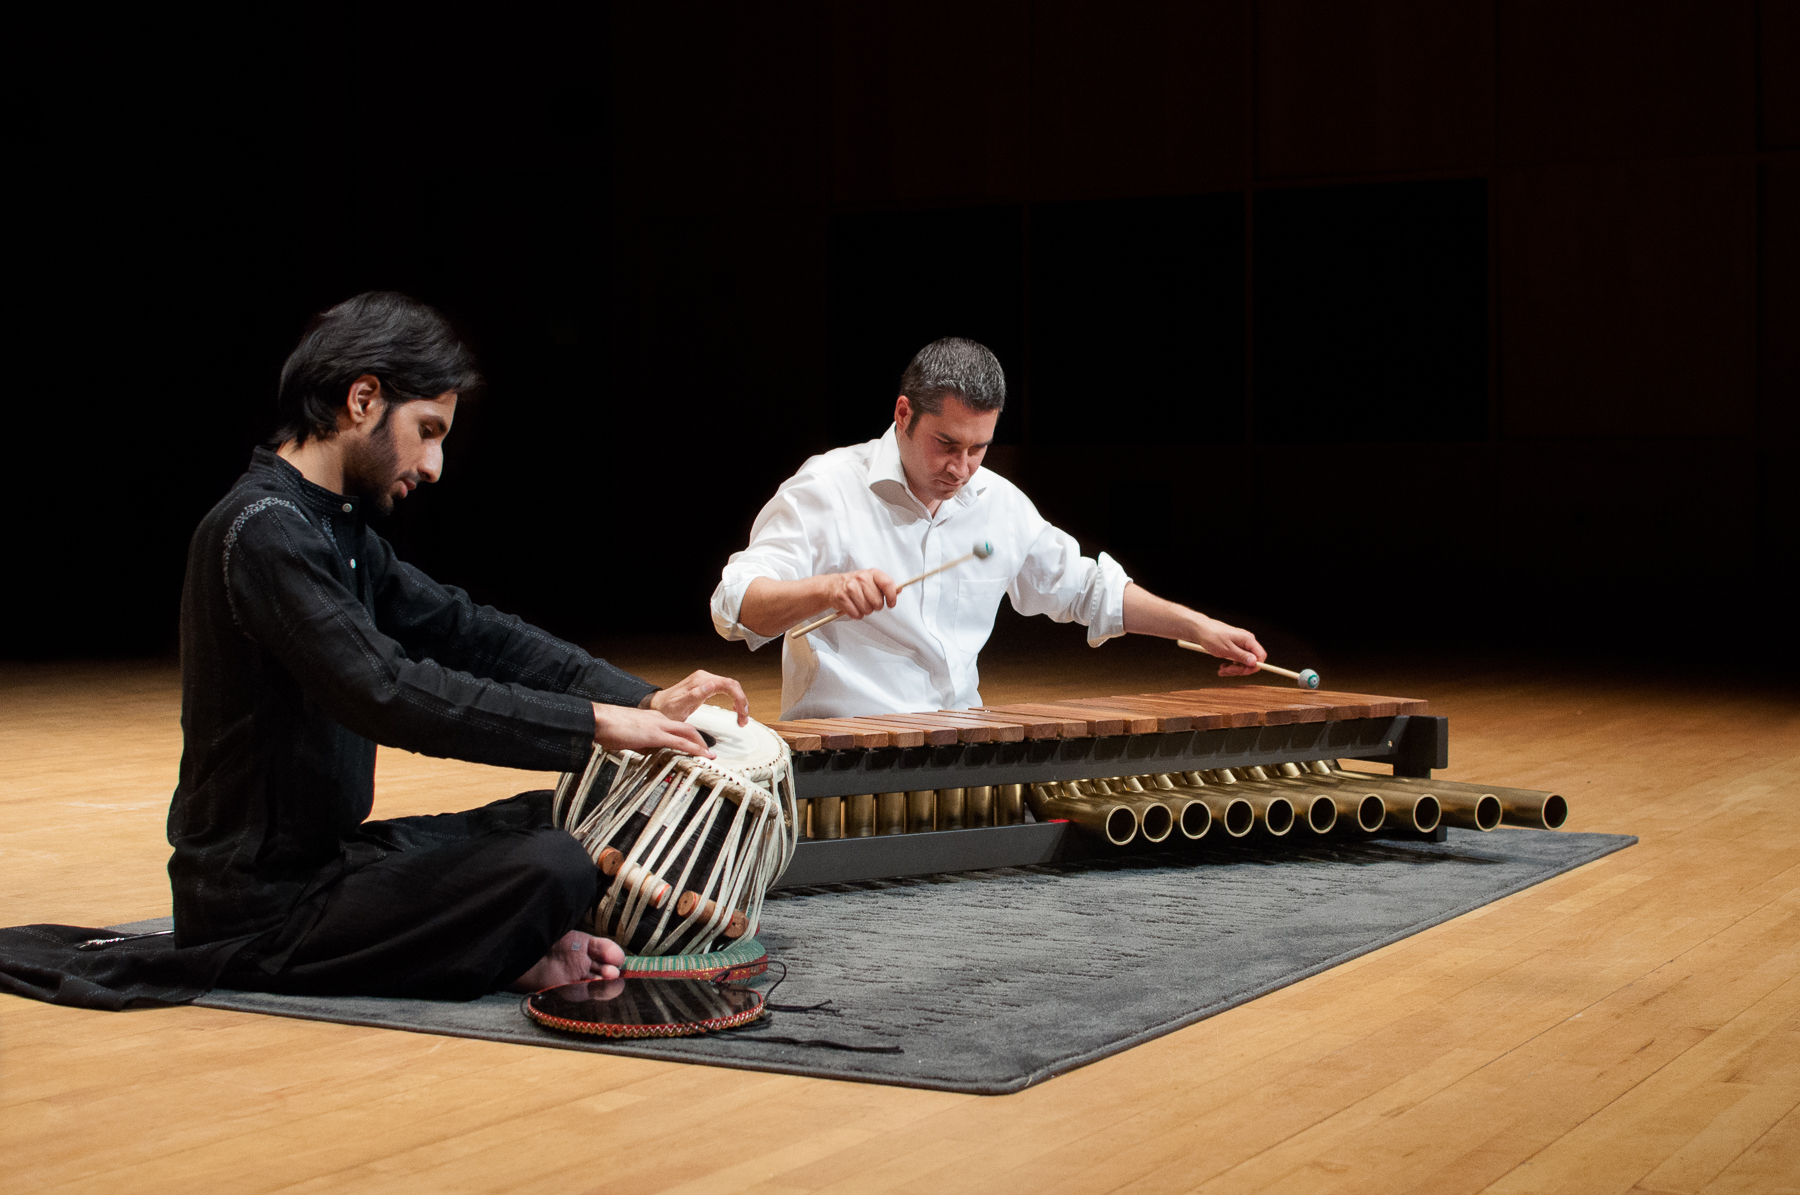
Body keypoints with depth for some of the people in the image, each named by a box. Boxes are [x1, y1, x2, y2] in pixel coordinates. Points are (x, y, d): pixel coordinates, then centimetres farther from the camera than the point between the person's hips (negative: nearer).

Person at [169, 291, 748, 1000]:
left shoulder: (334, 527, 14)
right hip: (262, 913, -10)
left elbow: (461, 629, 11)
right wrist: (594, 724, -25)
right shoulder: (262, 530, -19)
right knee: (552, 870, -26)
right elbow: (386, 693, -29)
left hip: (323, 855, 10)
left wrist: (641, 700, 0)